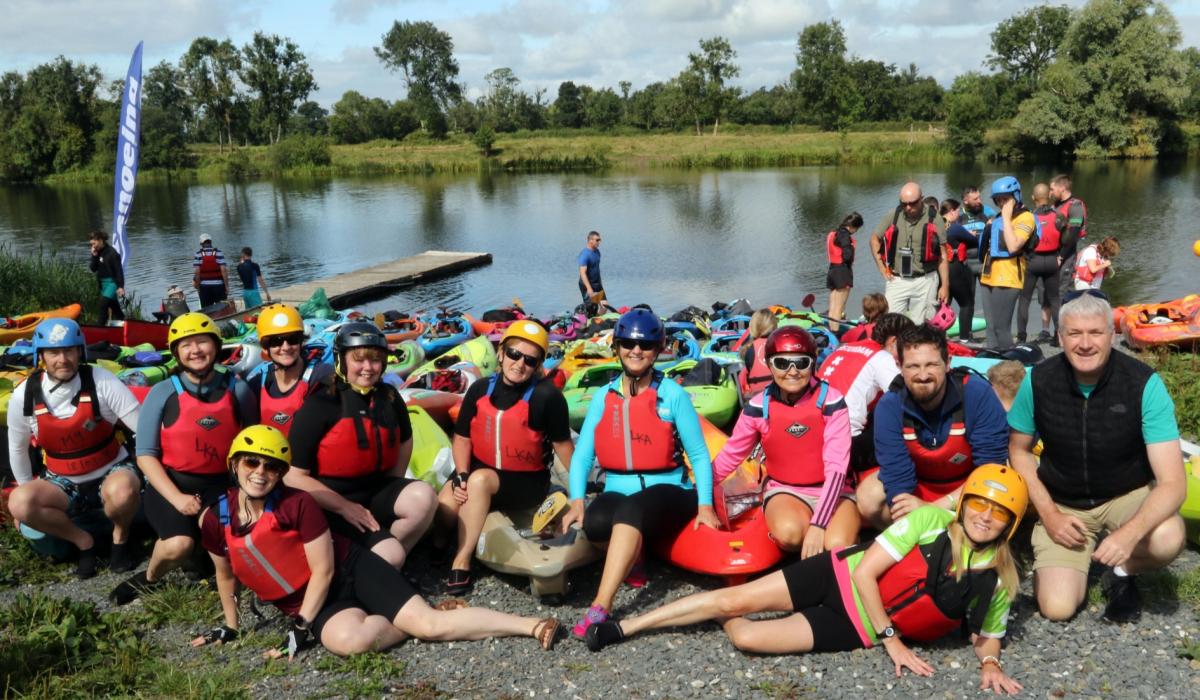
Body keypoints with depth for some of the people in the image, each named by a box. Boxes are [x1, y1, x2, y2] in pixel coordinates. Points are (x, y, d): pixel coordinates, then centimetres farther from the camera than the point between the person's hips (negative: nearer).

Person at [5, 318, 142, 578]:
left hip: (111, 471, -3)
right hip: (63, 484, 3)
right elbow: (17, 448, 9)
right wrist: (29, 492, 14)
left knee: (122, 492, -38)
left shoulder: (101, 381, -17)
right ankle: (82, 540, -2)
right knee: (19, 503, -25)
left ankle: (120, 536, -3)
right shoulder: (24, 395, -8)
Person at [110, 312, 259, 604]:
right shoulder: (162, 393, -5)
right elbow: (145, 454, -5)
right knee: (178, 545, -27)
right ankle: (149, 578, 8)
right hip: (170, 484, -1)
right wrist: (176, 497, -16)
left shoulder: (237, 389, 1)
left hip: (219, 486, 1)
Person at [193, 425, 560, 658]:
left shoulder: (298, 503, -17)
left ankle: (531, 626, -12)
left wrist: (300, 628, -15)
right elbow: (225, 574, 15)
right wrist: (231, 626, 21)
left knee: (428, 622, -19)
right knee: (351, 638, -34)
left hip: (350, 570, -2)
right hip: (307, 603, 3)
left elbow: (324, 571, -14)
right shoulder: (215, 520, -4)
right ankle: (410, 623, -5)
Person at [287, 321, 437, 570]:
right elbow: (294, 476, -13)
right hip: (333, 505, -6)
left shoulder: (389, 397, 2)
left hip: (377, 492, 6)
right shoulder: (319, 406, -13)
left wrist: (395, 492, 8)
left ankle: (391, 551, -4)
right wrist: (345, 507, -17)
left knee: (424, 497, -25)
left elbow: (404, 441, 21)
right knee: (390, 557, -27)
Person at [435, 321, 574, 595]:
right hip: (480, 469, 4)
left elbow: (562, 443, -5)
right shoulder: (481, 389, -2)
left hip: (526, 481, -3)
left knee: (480, 480, -35)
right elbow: (462, 437, 4)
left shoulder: (547, 396, -15)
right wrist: (461, 476, -10)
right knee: (444, 505, -25)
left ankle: (461, 562, -23)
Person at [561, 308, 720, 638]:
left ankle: (600, 609, -42)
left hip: (667, 491, -3)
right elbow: (582, 455, 3)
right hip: (617, 492, 3)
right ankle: (630, 555, -1)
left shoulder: (672, 394, -1)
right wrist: (577, 501, -11)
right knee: (596, 522, -33)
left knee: (630, 510, -37)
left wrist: (704, 505, -11)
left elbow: (699, 455, 0)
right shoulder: (604, 396, 8)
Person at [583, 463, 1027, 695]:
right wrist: (892, 641, -16)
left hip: (859, 628, 0)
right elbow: (866, 571, -14)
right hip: (842, 578, 0)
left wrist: (989, 662, -16)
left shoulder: (997, 581, -9)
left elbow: (987, 634, 8)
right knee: (734, 599, -8)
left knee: (748, 638, -18)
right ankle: (622, 627, 10)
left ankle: (725, 618, 20)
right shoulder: (930, 519, -14)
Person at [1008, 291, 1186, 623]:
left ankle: (1123, 573, 1)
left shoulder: (1144, 384, -21)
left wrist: (1129, 533, -42)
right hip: (1062, 503, 1)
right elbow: (1019, 449, 2)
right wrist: (1049, 514, -10)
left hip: (1128, 495, -1)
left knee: (1168, 539, -35)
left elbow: (1172, 481, -24)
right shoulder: (1039, 381, -15)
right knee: (1057, 607, -15)